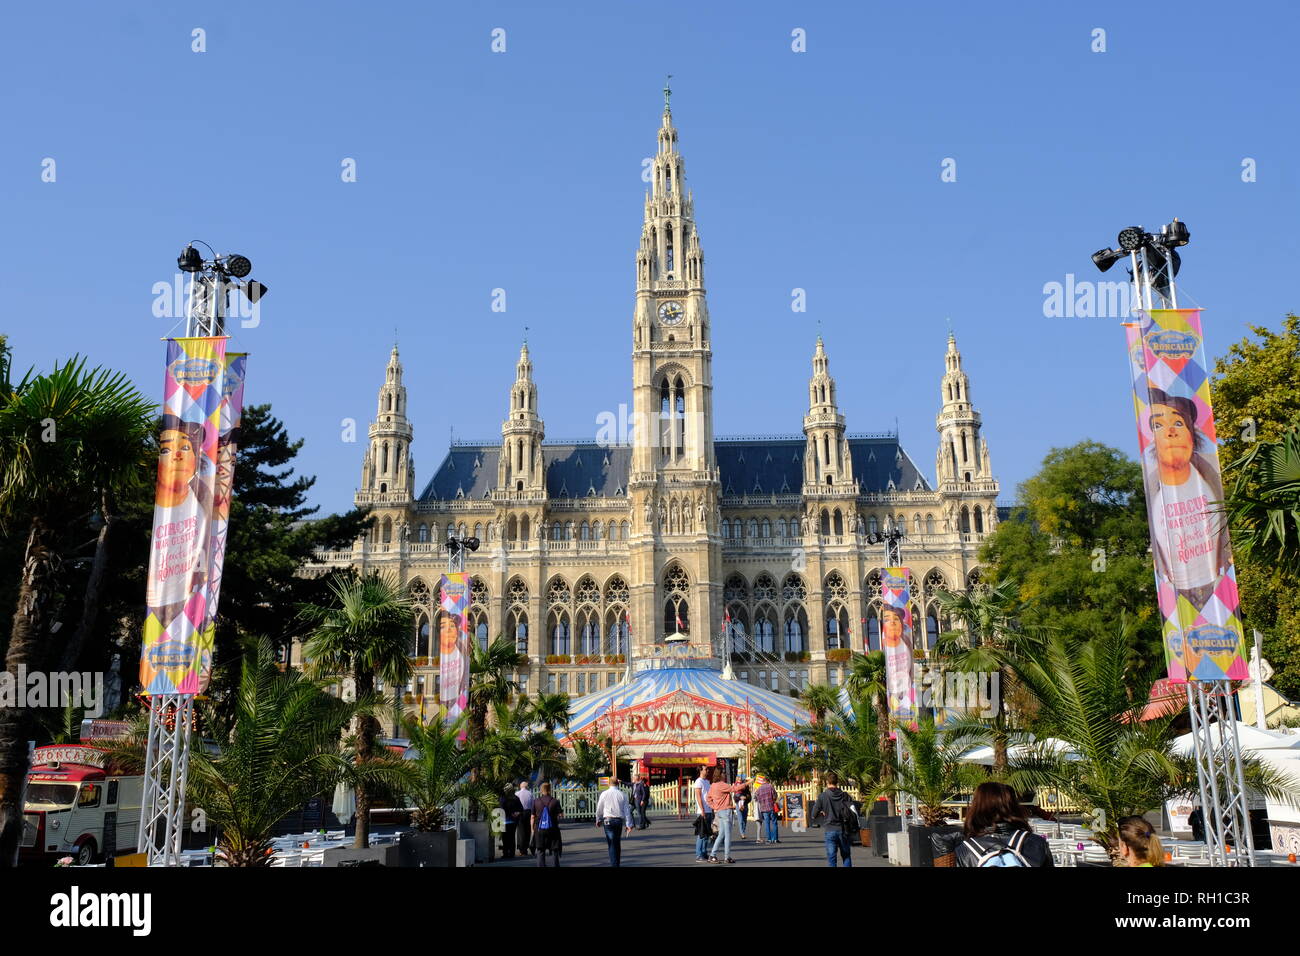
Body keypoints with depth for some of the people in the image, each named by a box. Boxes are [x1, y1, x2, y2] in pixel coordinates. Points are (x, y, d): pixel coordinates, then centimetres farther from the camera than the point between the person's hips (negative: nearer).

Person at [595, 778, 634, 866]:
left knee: (611, 844, -5)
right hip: (619, 821, 3)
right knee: (618, 843, 17)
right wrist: (628, 824, 5)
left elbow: (599, 808, 6)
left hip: (608, 820, -3)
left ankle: (614, 864, -15)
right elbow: (626, 810, 2)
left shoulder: (604, 794, -2)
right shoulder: (622, 795, 4)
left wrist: (598, 820, 22)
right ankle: (617, 863, 24)